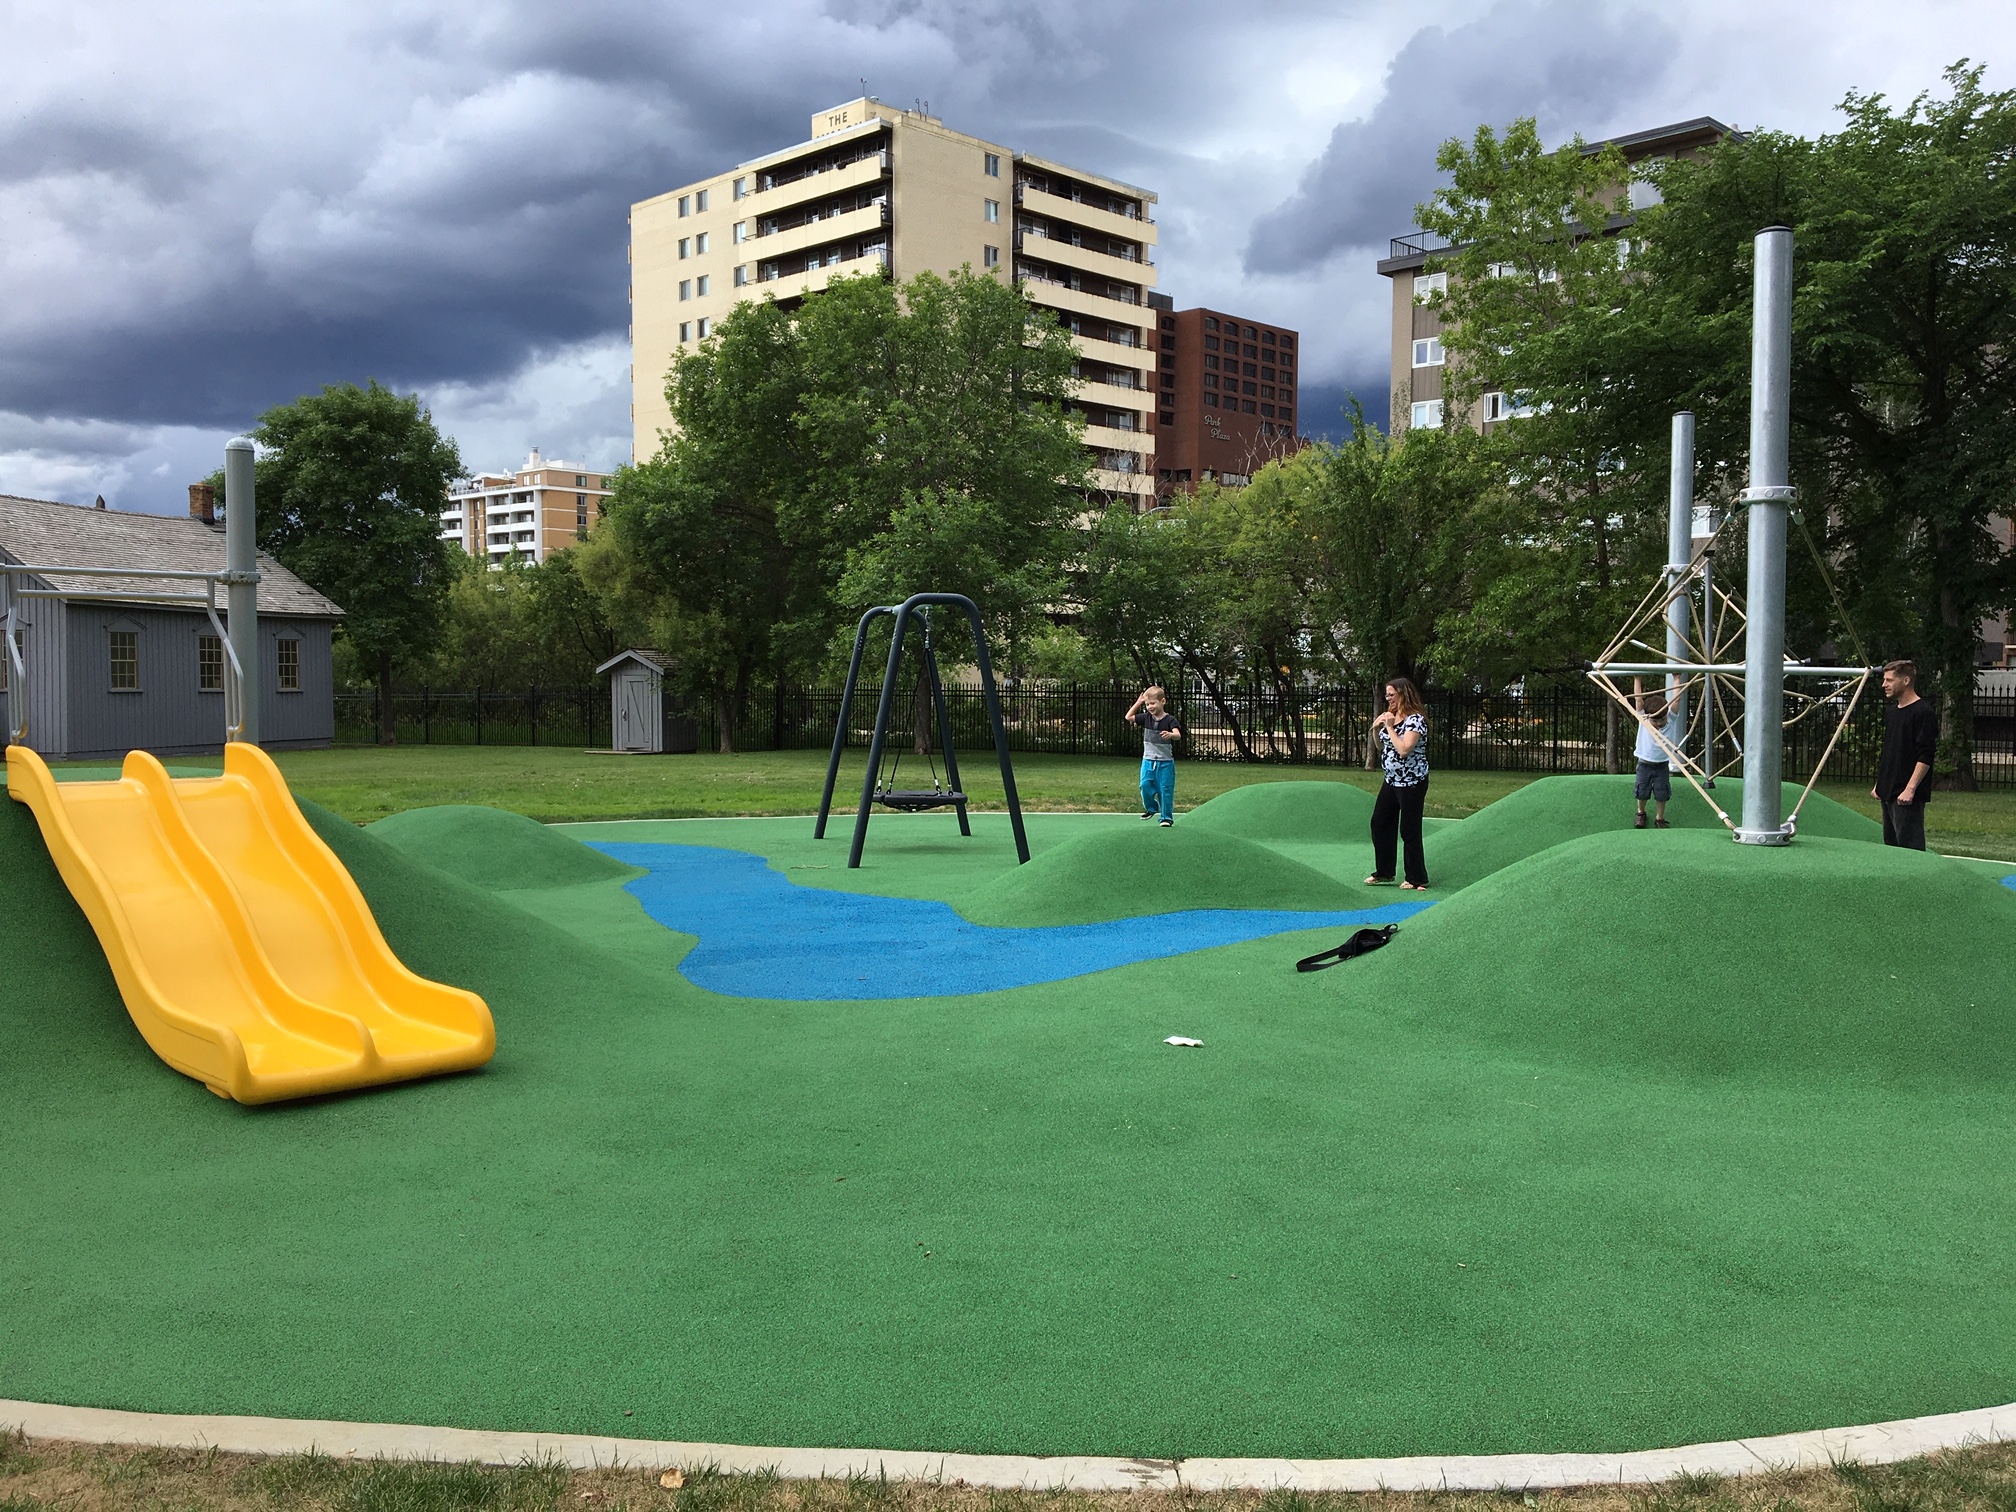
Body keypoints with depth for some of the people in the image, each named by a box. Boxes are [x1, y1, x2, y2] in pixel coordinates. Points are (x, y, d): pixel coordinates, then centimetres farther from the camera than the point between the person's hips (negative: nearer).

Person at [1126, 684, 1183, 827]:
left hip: (1165, 762, -4)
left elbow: (1178, 735, -25)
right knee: (1145, 785, -2)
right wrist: (1138, 702, 7)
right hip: (1148, 760, 4)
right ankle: (1151, 808, 23)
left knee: (1165, 790, -1)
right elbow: (1128, 717, 13)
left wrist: (1170, 734, -48)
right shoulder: (1146, 718, 4)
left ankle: (1167, 817, 8)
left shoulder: (1169, 720, -11)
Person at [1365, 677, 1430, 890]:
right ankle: (1383, 872, 22)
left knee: (1409, 831, -4)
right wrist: (1375, 728, 2)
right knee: (1379, 823, 11)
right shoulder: (1390, 716, 10)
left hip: (1411, 783, -9)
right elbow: (1380, 746, 19)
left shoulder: (1415, 719, -17)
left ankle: (1417, 879, 6)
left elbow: (1403, 749, -28)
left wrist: (1389, 727, -20)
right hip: (1391, 780, 9)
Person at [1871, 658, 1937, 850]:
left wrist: (1910, 789, -21)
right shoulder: (1891, 712, 16)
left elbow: (1926, 756, -16)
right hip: (1888, 792, 9)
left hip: (1907, 794, -9)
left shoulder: (1923, 712, -11)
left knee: (1910, 847, -7)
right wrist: (1879, 784, 19)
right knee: (1890, 843, 10)